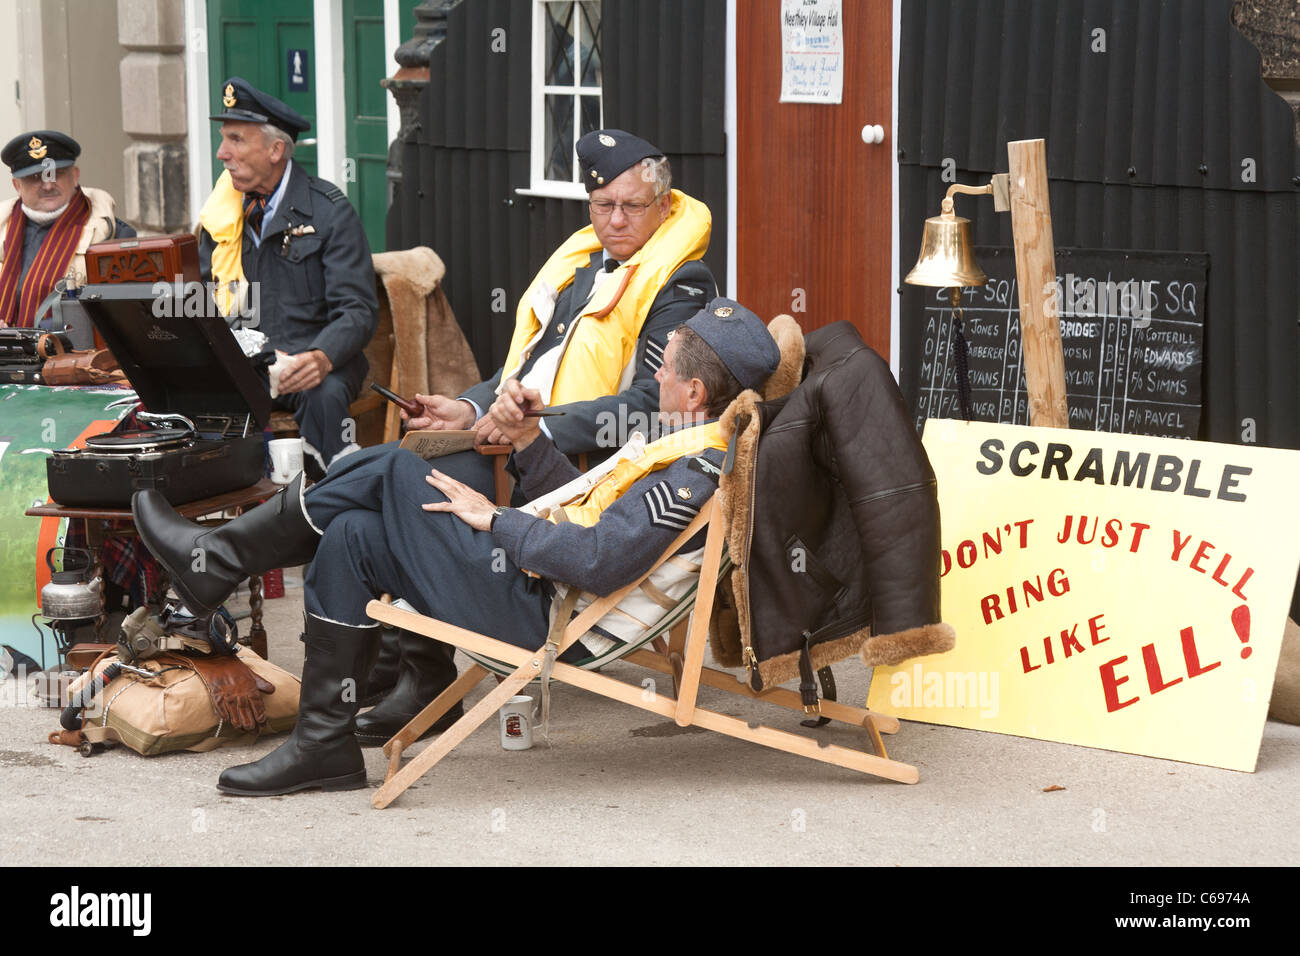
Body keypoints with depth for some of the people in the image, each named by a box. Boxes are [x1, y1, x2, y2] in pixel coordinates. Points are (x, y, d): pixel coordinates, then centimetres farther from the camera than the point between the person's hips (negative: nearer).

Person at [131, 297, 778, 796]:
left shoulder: (694, 472, -19)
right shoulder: (694, 451, 14)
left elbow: (597, 561, -29)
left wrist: (494, 519, -16)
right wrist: (527, 439, 8)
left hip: (550, 621, -10)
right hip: (548, 597, 10)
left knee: (396, 475, -8)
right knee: (350, 538, 8)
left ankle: (217, 559, 3)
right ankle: (323, 744, 9)